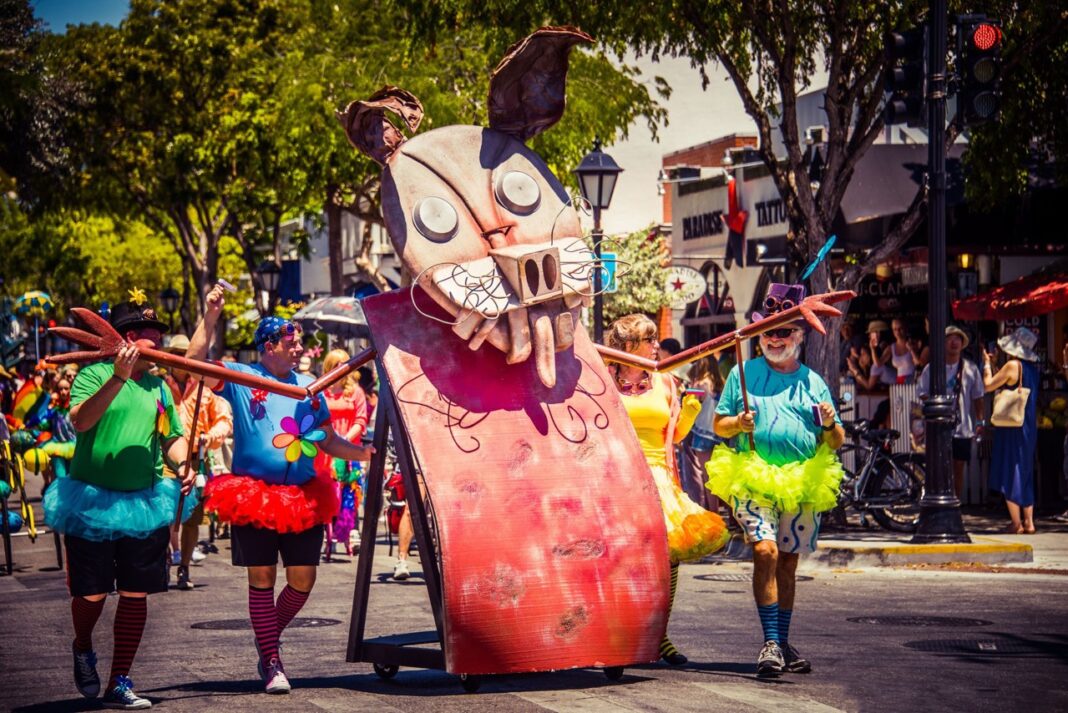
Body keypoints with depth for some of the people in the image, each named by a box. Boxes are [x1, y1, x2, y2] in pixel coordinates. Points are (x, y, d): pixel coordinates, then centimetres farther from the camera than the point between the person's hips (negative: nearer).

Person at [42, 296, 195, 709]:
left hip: (144, 503, 5)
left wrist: (183, 464, -2)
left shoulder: (158, 387, 11)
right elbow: (81, 421, -23)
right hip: (92, 501, -5)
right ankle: (82, 650, 34)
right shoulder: (95, 373, -6)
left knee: (136, 594, 2)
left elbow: (172, 437, 19)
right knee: (92, 593, 1)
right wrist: (118, 378, -31)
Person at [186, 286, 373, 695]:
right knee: (262, 578, -1)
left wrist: (367, 454, 5)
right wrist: (210, 316, -19)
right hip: (254, 495, -4)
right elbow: (195, 362, -13)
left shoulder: (309, 387, 14)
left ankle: (268, 641, 25)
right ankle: (272, 664, 6)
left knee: (302, 580, 1)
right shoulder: (241, 378, 1)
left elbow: (329, 442, 19)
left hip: (303, 499, 4)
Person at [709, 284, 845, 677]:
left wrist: (830, 425, -9)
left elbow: (837, 442, 13)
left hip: (803, 483, 3)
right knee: (765, 550, -19)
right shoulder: (744, 373, 8)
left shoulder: (813, 382, 12)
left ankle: (784, 643, 19)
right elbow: (718, 425, 10)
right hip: (753, 479, -3)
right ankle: (771, 642, -18)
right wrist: (737, 424, -12)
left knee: (788, 561, 9)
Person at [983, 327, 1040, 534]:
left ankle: (1016, 523, -3)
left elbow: (988, 385, -9)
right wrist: (994, 365, 22)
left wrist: (987, 364, 6)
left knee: (1009, 473, -2)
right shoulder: (1032, 367, 9)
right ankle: (1029, 522, 11)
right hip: (1029, 427, 7)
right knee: (1025, 474, 14)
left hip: (1012, 427, -7)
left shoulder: (1013, 365, -14)